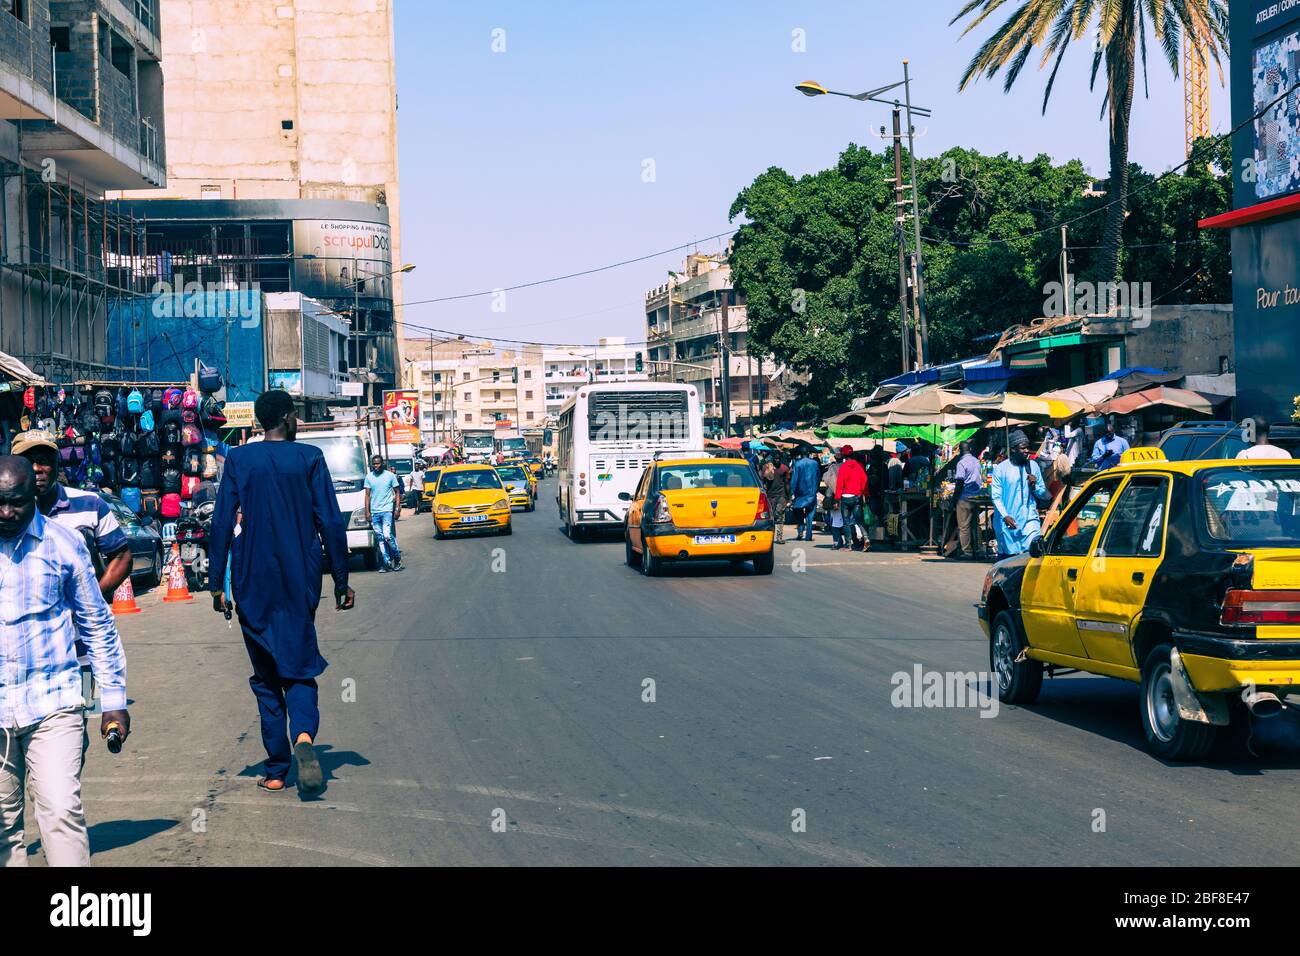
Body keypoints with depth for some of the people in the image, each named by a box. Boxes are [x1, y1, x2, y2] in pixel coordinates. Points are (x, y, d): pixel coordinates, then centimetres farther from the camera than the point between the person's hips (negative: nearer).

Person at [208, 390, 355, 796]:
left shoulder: (239, 459, 1)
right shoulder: (309, 458, -1)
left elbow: (222, 524, -3)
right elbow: (331, 524, -2)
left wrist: (217, 583, 2)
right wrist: (341, 581, 5)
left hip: (253, 582, 1)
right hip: (300, 580, -1)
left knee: (266, 673, 10)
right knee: (300, 664, 9)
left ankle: (276, 770, 10)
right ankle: (303, 734, -21)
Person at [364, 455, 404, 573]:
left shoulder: (390, 476, 2)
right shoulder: (369, 477, 9)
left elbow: (397, 492, 6)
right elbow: (367, 495, 11)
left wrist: (397, 509, -3)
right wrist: (367, 511, 4)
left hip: (387, 510, -3)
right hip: (374, 512, 3)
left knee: (387, 535, -15)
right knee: (380, 538, 2)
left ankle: (397, 557, 4)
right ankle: (387, 563, 6)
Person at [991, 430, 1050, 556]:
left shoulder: (1033, 466, 7)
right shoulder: (1001, 468, -3)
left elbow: (1044, 494, 13)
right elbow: (996, 497, -5)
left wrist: (1034, 486, -8)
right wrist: (1005, 516, -17)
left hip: (1029, 519, 2)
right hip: (1008, 523, -2)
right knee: (1006, 557, 7)